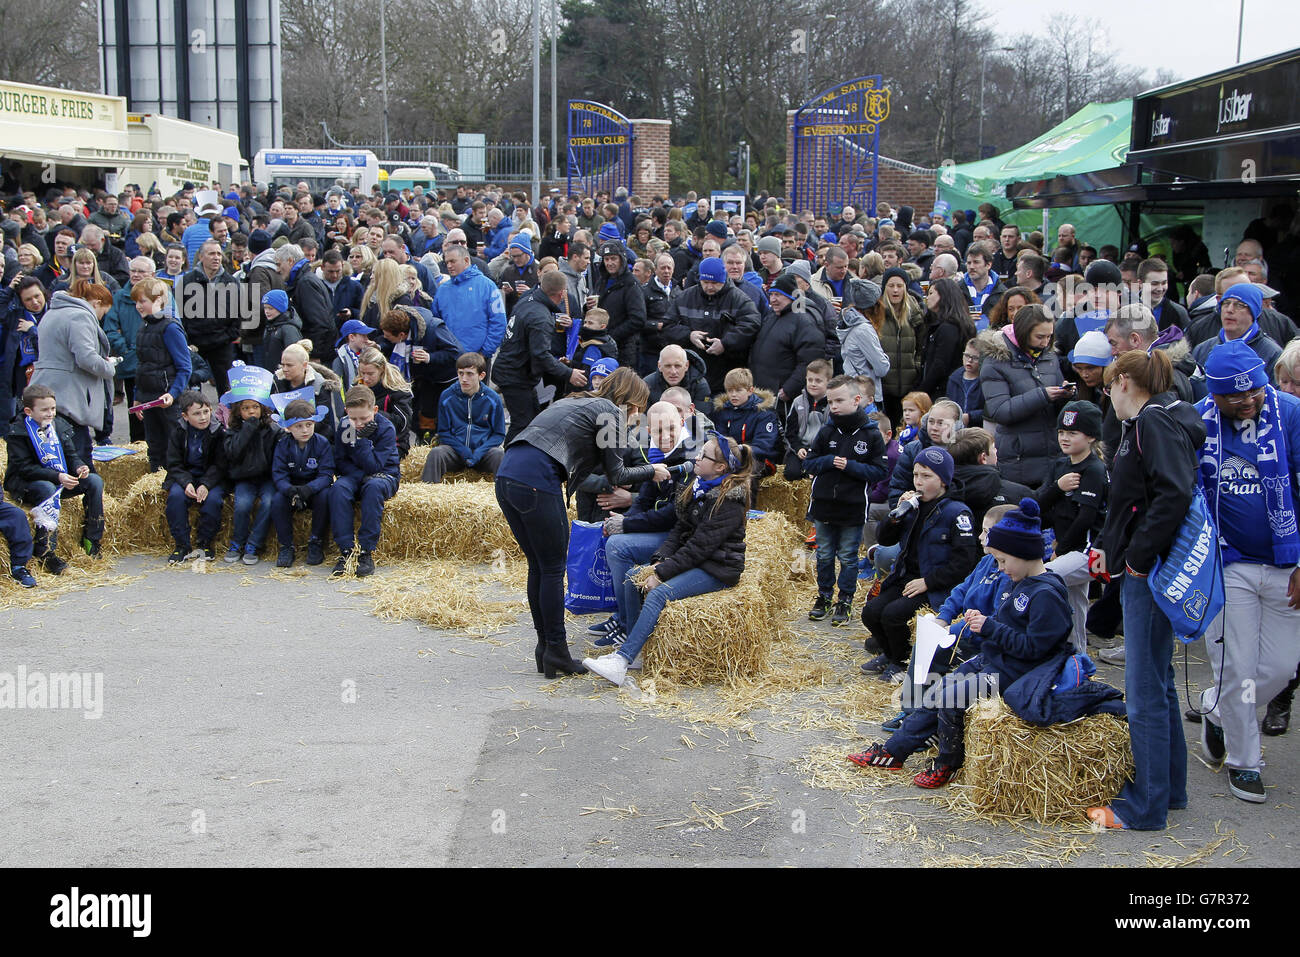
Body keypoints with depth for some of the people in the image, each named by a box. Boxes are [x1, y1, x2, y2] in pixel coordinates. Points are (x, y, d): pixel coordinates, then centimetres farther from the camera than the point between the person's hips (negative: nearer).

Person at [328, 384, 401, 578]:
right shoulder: (344, 428, -2)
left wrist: (361, 440, -27)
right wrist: (360, 475, -17)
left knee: (374, 486, -39)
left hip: (384, 476, -3)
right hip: (354, 476, 3)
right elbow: (340, 463, 0)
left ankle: (367, 552, -37)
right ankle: (345, 550, -33)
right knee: (338, 488, -32)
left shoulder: (385, 429, -13)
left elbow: (374, 466, -19)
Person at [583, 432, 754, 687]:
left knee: (659, 594, -29)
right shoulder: (699, 488, 11)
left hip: (718, 569, -9)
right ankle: (636, 650, -6)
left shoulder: (729, 501, -18)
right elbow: (680, 530, 9)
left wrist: (662, 574, -22)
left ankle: (621, 663, -36)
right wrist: (658, 562, -7)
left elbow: (701, 546, -22)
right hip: (693, 560, 9)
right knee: (631, 580, -6)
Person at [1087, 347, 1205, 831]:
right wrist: (1109, 546, 13)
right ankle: (1168, 788, 29)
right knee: (1156, 681, 18)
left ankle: (1145, 806, 2)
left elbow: (1175, 494, -27)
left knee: (1145, 690, -5)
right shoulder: (1148, 423, 16)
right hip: (1144, 570, 11)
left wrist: (1139, 555, -20)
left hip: (1151, 573, -11)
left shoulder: (1155, 423, -15)